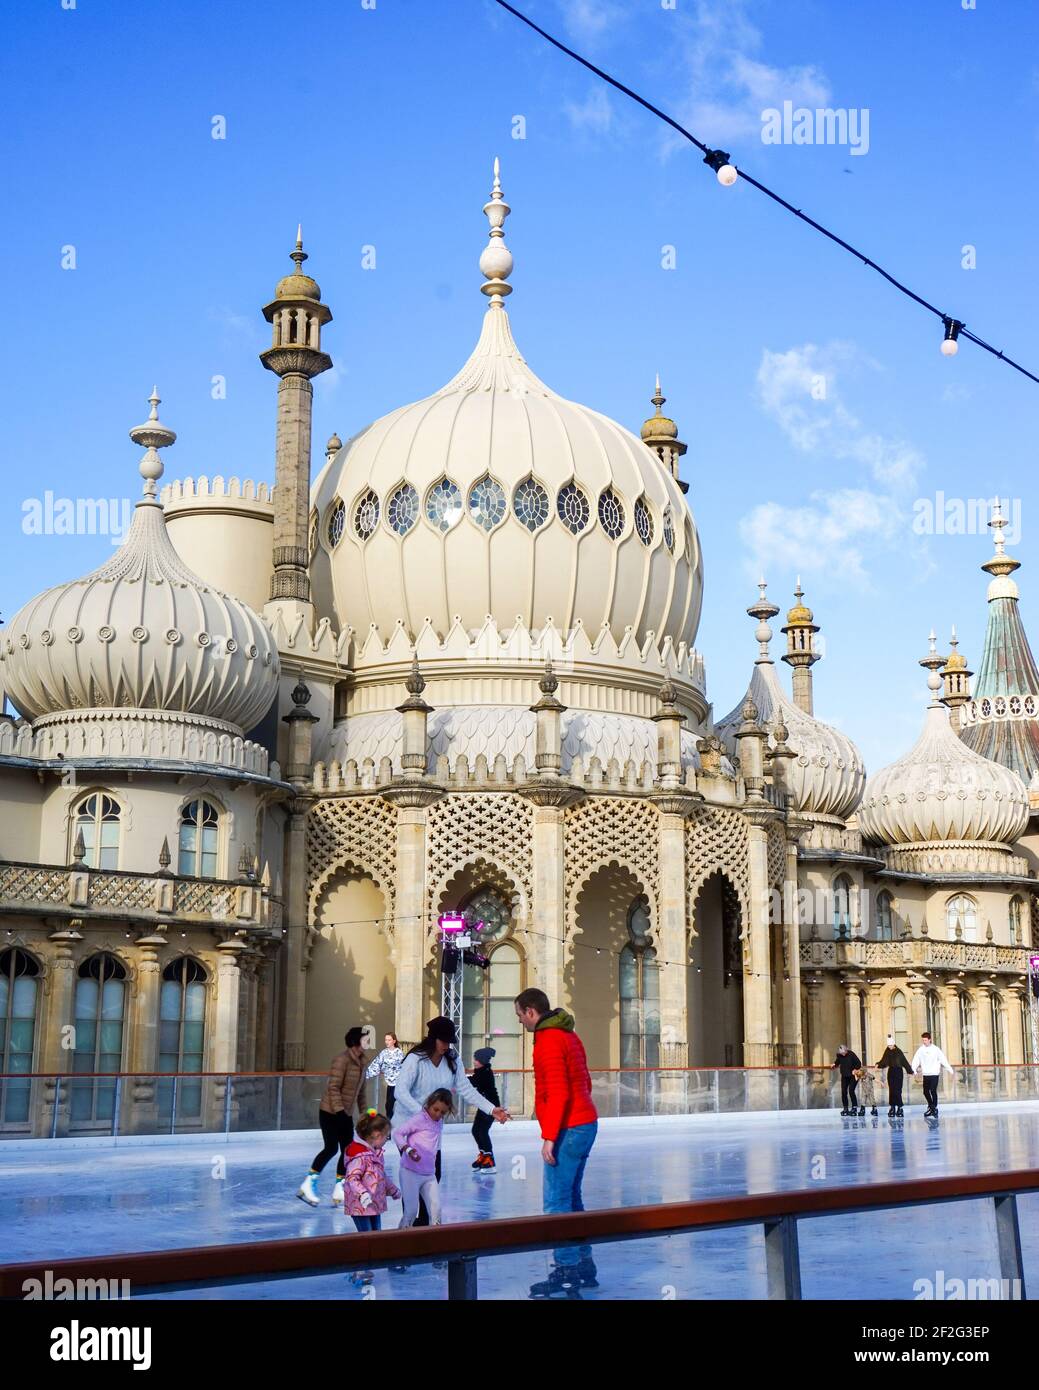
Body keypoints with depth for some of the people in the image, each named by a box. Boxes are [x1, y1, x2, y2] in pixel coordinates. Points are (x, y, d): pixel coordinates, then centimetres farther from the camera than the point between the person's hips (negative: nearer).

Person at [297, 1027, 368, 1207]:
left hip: (346, 1115, 8)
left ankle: (339, 1190, 10)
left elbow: (360, 1091, 17)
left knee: (347, 1151, 3)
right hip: (330, 1113, -8)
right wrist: (339, 1110, -26)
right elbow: (333, 1088, -22)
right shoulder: (342, 1060, -18)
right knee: (331, 1148, -11)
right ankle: (308, 1184, 0)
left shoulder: (361, 1063, 9)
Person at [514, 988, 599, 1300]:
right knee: (571, 1197, 16)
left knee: (556, 1201, -7)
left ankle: (567, 1273, -6)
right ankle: (584, 1266, 22)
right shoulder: (568, 1035, 16)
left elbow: (558, 1093, -21)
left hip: (568, 1130, -10)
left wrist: (549, 1137, -19)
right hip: (586, 1123, 10)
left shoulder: (549, 1040, -15)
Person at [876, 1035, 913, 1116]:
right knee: (891, 1090, 3)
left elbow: (904, 1062, -7)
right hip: (891, 1071, 5)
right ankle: (892, 1107, 8)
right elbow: (884, 1062, 10)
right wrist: (878, 1064, -8)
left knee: (897, 1090, -8)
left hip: (898, 1071, -5)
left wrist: (909, 1071, -9)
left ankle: (899, 1107, -2)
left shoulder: (899, 1051, -7)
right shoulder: (887, 1052, 6)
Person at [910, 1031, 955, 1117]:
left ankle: (934, 1108, -1)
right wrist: (913, 1070, -18)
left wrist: (951, 1071, -5)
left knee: (933, 1091, -12)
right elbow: (915, 1061, -2)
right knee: (926, 1092, 6)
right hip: (925, 1074, 3)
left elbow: (943, 1060, -3)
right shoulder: (921, 1050, 2)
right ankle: (931, 1107, 26)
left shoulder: (935, 1049, -4)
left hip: (934, 1074, -3)